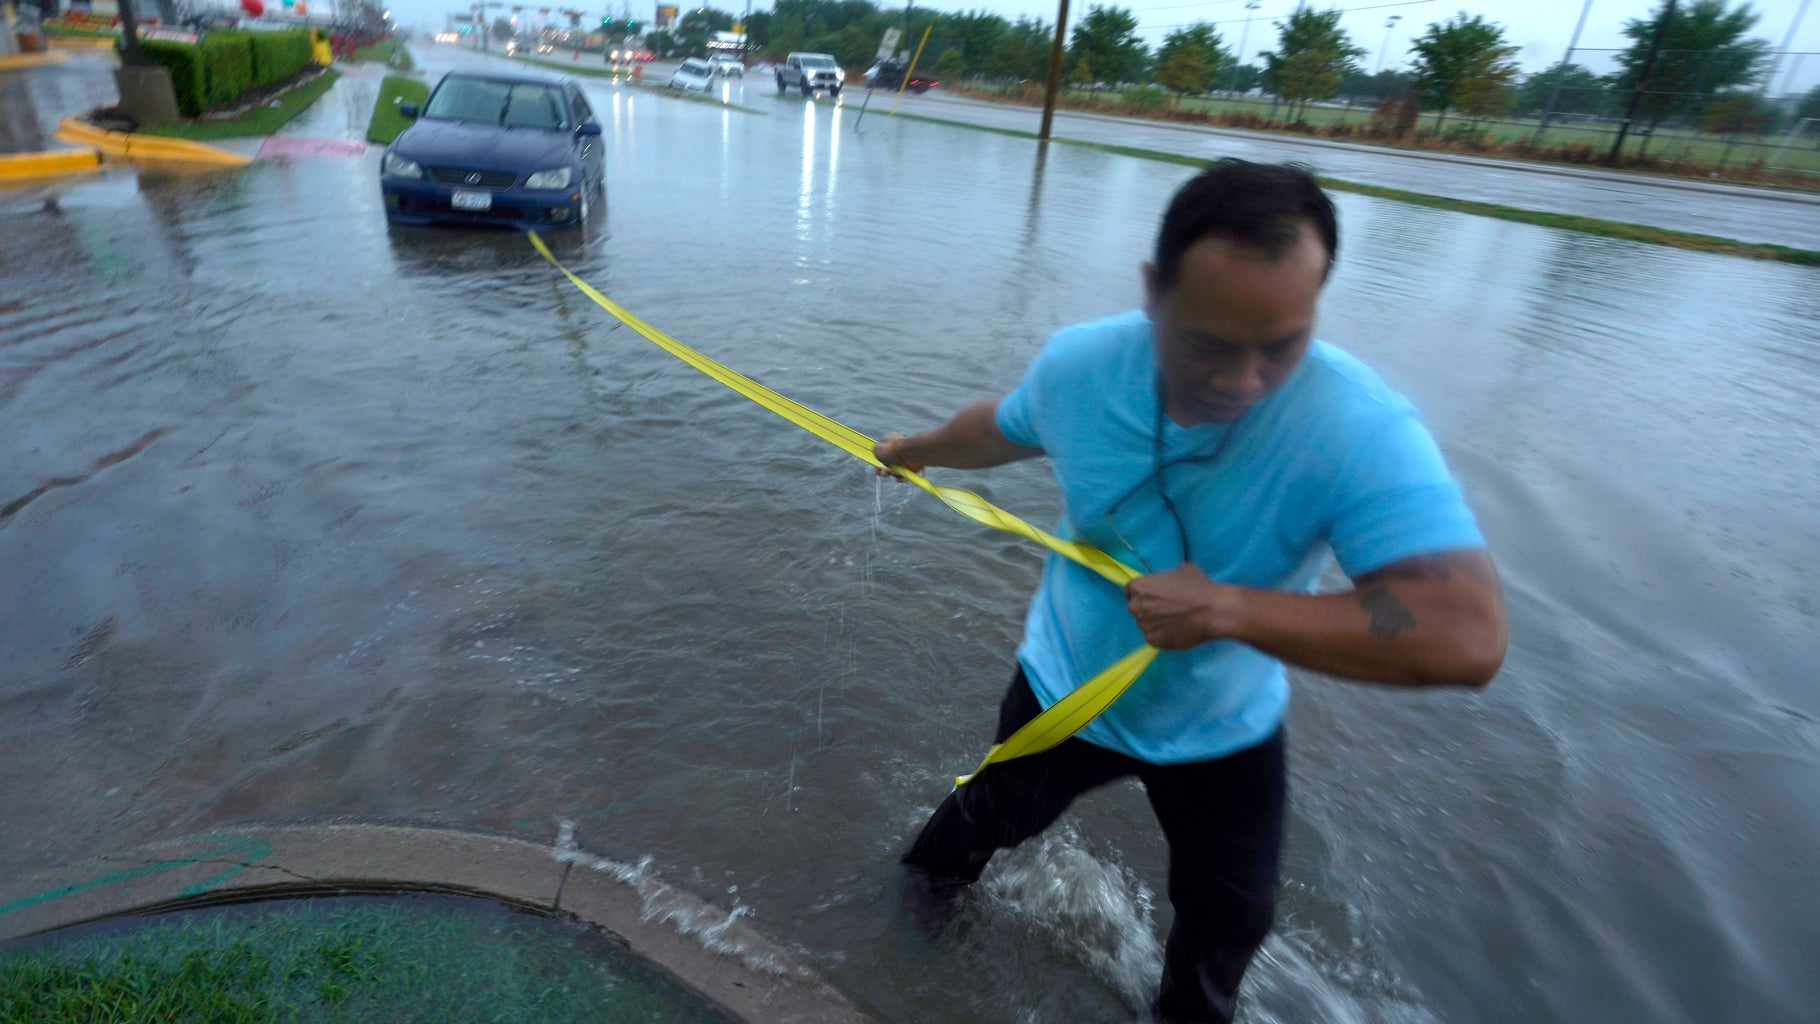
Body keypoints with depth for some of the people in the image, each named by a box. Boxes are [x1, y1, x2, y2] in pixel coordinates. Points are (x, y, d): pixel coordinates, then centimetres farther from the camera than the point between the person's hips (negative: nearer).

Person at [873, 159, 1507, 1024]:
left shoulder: (1362, 430, -35)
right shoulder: (1077, 364, -24)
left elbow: (1467, 638, -42)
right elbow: (1001, 428, -1)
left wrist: (1231, 608, -46)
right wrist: (913, 452, 18)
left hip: (1223, 733, -1)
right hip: (1064, 686, 2)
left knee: (1227, 923, 21)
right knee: (996, 813, 28)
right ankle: (935, 870, 65)